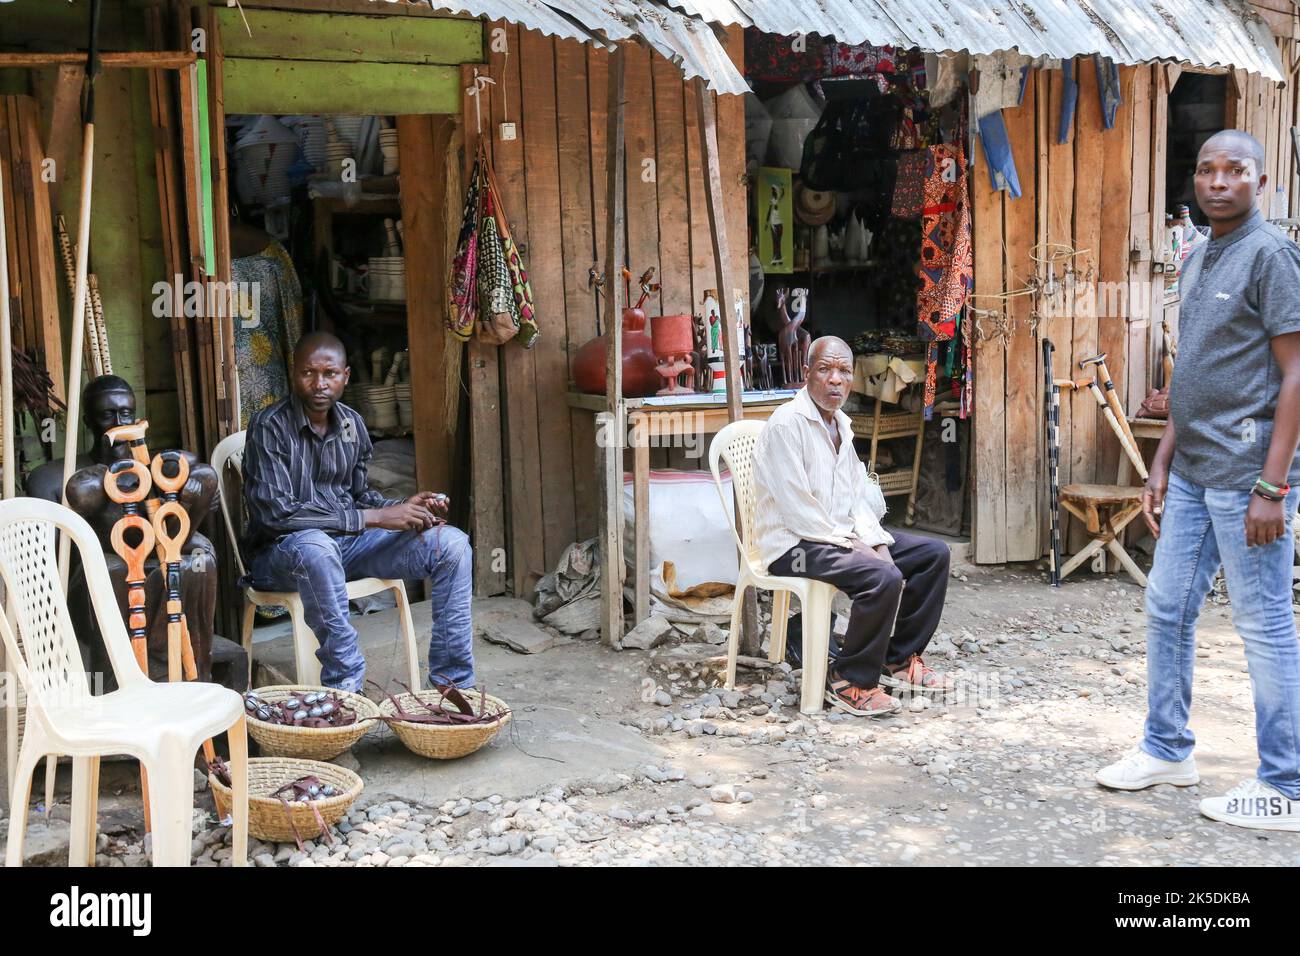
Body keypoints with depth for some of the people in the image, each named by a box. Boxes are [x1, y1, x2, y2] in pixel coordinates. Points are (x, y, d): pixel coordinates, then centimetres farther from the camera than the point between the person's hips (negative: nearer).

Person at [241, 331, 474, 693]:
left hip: (348, 542, 6)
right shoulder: (270, 426, -16)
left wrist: (403, 507, -8)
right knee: (315, 546, -43)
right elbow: (275, 513, -25)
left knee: (451, 543, -10)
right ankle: (346, 686, -31)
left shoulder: (353, 424, 5)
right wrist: (374, 517, -26)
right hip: (283, 552, -6)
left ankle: (454, 685, -7)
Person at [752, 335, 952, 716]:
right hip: (795, 544, -10)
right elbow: (797, 511, -21)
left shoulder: (840, 424, 13)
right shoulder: (787, 423, -17)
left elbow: (858, 496, 14)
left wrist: (876, 542, -4)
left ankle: (899, 660, 14)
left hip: (842, 536, 10)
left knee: (934, 554, 7)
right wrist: (854, 545, -17)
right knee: (884, 578, -31)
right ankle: (850, 682, -15)